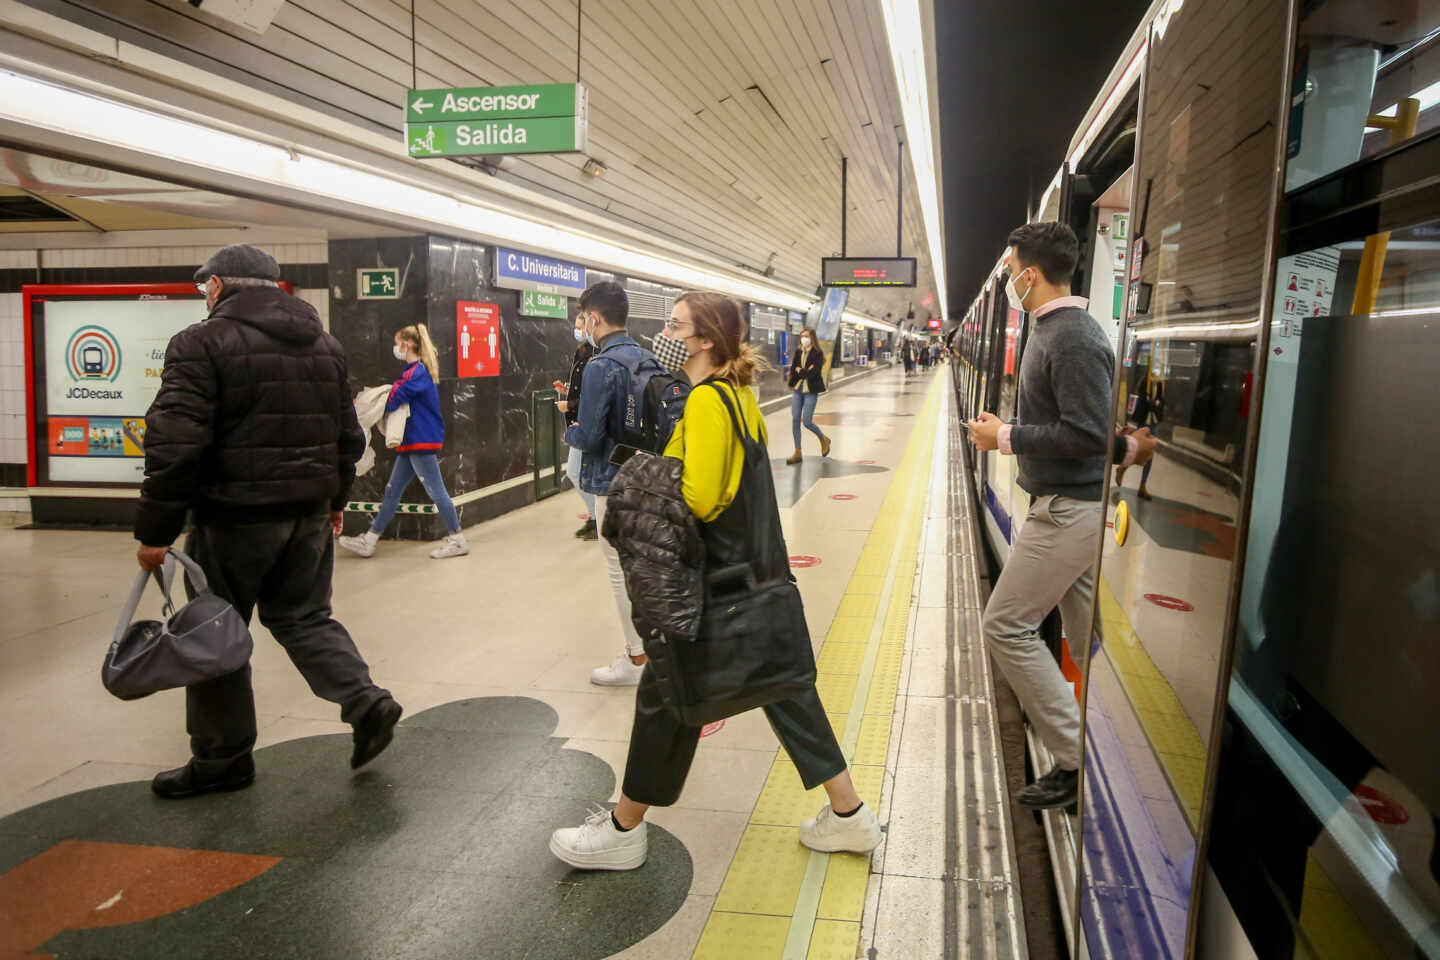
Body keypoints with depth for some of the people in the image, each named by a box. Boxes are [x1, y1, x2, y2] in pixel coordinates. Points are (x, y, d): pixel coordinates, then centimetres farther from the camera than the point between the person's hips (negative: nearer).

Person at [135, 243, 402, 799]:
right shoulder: (325, 345, 11)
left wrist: (155, 531, -11)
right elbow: (349, 435, 15)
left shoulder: (202, 344, -10)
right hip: (309, 513, 6)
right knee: (303, 617, 18)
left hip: (236, 515, -6)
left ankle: (222, 757, 19)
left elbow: (174, 447, -17)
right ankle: (364, 700, 3)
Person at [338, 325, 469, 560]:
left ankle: (458, 540, 6)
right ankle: (369, 541, 19)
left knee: (436, 491, -3)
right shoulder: (417, 371, 15)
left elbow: (393, 402, -20)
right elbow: (402, 398, 13)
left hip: (422, 442, -10)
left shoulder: (416, 373, -16)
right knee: (392, 492, 13)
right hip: (412, 443, 10)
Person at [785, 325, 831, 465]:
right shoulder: (798, 351, 7)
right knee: (795, 420, 0)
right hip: (797, 389, 5)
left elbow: (814, 372, -16)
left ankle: (824, 439, 23)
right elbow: (793, 370, 3)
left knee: (806, 421, -7)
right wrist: (805, 371, -11)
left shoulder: (818, 353, -8)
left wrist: (800, 371, -6)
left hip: (810, 391, -5)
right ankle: (798, 453, 9)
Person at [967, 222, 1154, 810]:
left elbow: (1086, 435, -23)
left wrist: (1005, 438, -17)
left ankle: (1075, 759, 2)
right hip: (1075, 504, 10)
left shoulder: (1070, 340, -19)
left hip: (1068, 509, -10)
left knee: (1006, 626, -6)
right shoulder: (1058, 329, 12)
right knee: (1086, 632, 16)